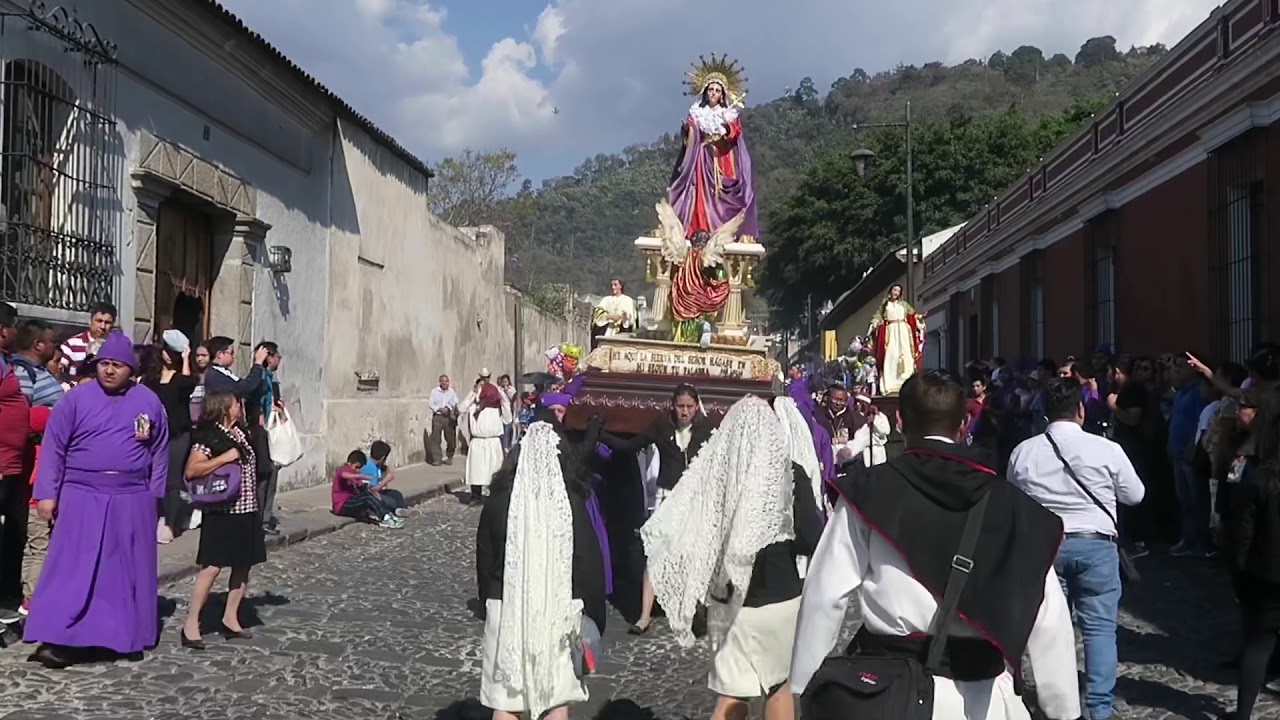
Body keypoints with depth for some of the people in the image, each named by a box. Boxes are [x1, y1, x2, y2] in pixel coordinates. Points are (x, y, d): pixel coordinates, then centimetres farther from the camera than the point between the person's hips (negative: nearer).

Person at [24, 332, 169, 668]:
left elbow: (160, 451, 9)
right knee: (71, 567, -4)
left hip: (132, 499, 2)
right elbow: (54, 448, -2)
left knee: (129, 570, 9)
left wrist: (154, 494, 6)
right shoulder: (77, 398, -2)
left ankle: (127, 636, 21)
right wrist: (47, 493, -6)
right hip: (82, 496, -2)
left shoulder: (149, 401, 4)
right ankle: (57, 639, -1)